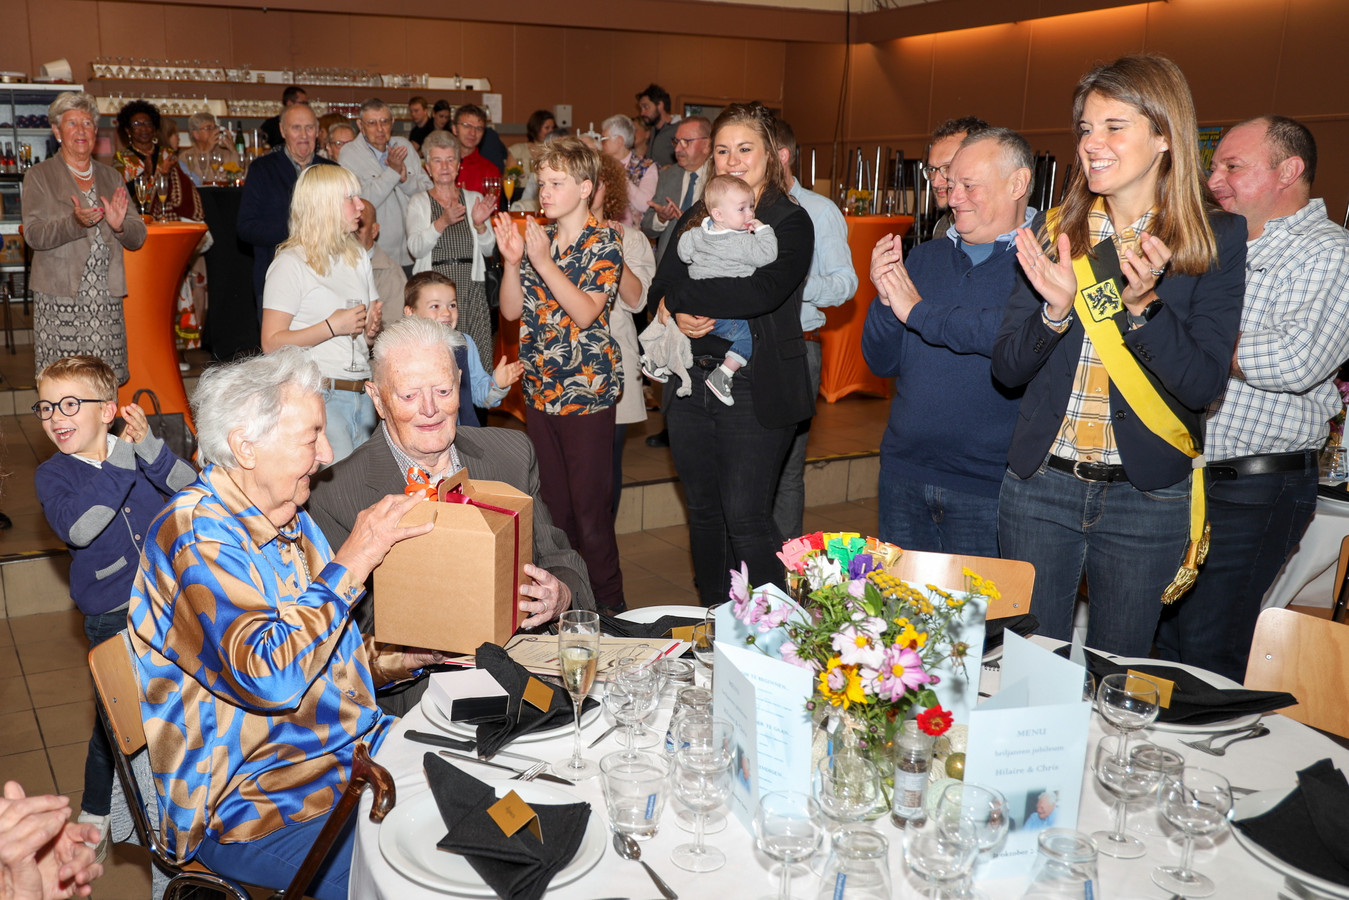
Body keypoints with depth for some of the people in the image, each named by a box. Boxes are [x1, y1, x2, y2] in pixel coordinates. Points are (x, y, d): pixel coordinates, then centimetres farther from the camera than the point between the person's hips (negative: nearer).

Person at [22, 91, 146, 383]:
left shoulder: (111, 176, 17)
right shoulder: (39, 176, 6)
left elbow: (138, 237, 13)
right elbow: (33, 235, -6)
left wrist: (120, 225, -11)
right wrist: (74, 222, -24)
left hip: (106, 299, 3)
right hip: (59, 299, -3)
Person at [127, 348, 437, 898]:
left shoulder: (288, 519, 10)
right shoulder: (194, 535, -17)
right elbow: (269, 677, -28)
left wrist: (419, 652, 4)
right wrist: (352, 562, -22)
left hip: (355, 758, 9)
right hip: (254, 815, -8)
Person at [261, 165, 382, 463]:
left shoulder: (358, 257, 18)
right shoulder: (292, 263, -4)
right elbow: (271, 343, -11)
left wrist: (373, 329, 3)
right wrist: (332, 326, -16)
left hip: (362, 394, 7)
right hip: (319, 395, -7)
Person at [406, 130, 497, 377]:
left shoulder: (474, 199, 14)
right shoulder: (418, 202, 9)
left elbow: (489, 250, 9)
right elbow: (415, 248, -7)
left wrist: (479, 225, -12)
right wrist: (442, 222, -23)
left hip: (472, 290, 2)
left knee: (477, 361, -8)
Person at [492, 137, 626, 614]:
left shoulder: (603, 241, -6)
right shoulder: (537, 238, 12)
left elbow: (586, 312, -18)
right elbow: (512, 310, 9)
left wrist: (544, 262, -20)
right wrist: (512, 261, -5)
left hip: (587, 392, -6)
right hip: (540, 390, 6)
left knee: (590, 508, -2)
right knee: (553, 504, 13)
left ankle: (608, 605, 12)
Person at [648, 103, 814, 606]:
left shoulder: (790, 222, -4)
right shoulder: (696, 217, 14)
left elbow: (761, 291, -21)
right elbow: (660, 288, 9)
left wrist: (680, 297, -14)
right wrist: (679, 316, -14)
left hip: (754, 390, -6)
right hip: (691, 384, 6)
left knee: (745, 518, -6)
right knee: (703, 512, 13)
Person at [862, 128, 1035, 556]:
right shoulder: (926, 257, 9)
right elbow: (882, 363, 9)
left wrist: (918, 311, -19)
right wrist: (885, 300, -11)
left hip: (987, 488, -5)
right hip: (902, 475, 5)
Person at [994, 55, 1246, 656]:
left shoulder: (1216, 240, -4)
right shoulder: (1055, 230, 2)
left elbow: (1204, 385, -10)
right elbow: (1007, 369, 1)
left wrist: (1142, 303, -23)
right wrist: (1056, 309, -17)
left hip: (1146, 499, -1)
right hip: (1040, 487, 2)